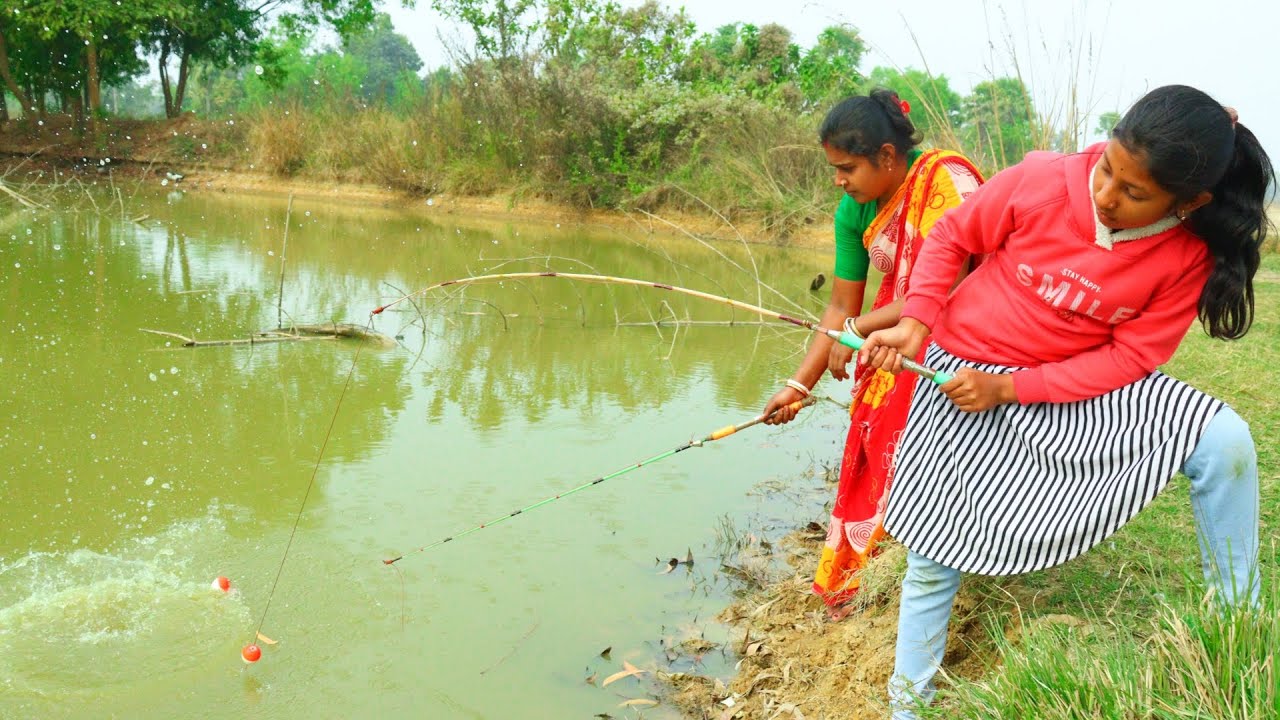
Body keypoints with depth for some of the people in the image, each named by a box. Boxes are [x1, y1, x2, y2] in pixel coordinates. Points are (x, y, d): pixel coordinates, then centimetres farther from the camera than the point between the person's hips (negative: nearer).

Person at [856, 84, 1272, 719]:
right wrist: (916, 322, -18)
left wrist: (1008, 388, -23)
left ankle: (1239, 623, 2)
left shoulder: (1188, 255, -16)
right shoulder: (1042, 182, -21)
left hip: (1080, 385, 1)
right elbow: (952, 237, -6)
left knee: (1223, 440, -19)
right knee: (933, 558, 1)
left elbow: (1129, 358, -15)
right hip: (964, 374, -1)